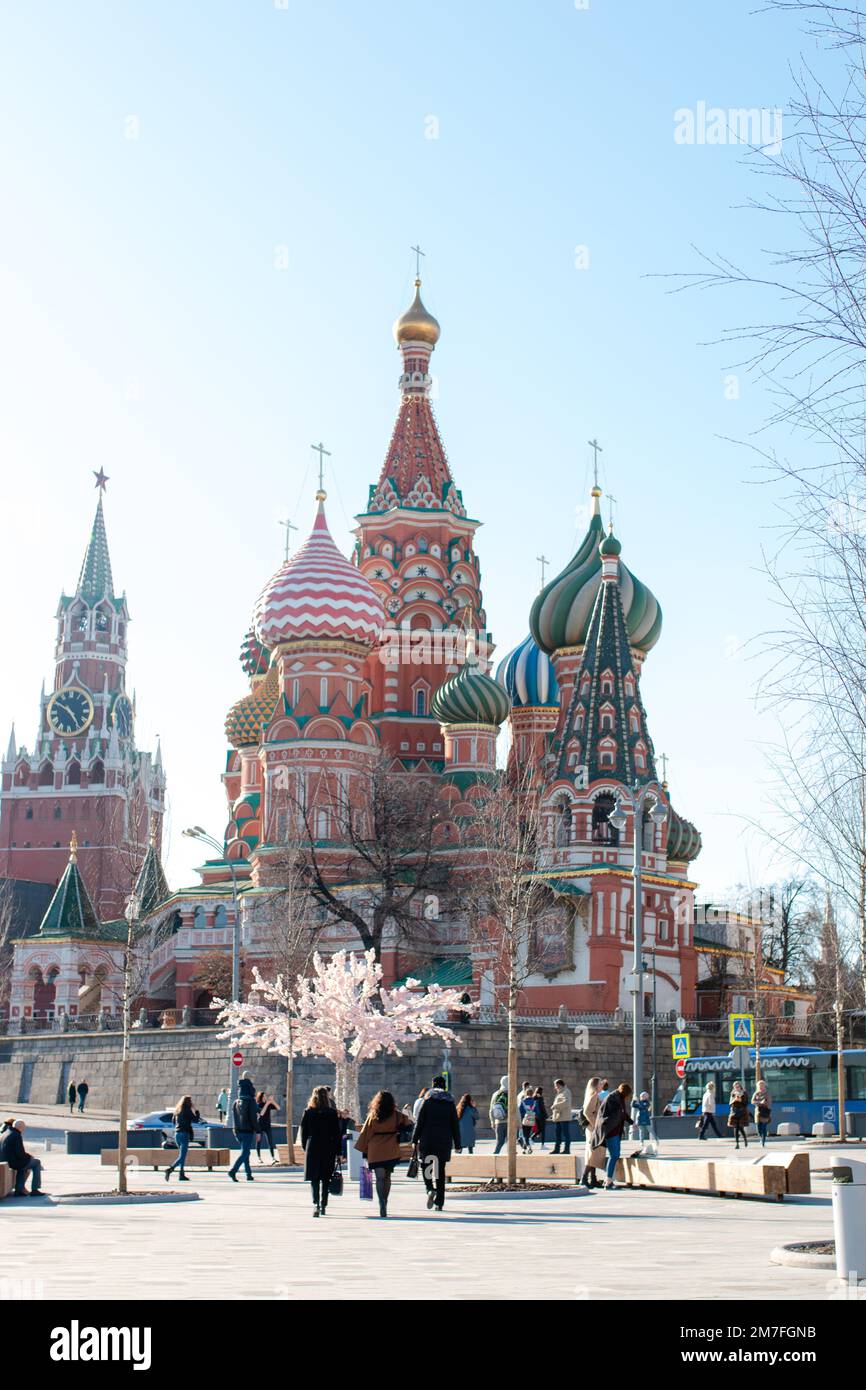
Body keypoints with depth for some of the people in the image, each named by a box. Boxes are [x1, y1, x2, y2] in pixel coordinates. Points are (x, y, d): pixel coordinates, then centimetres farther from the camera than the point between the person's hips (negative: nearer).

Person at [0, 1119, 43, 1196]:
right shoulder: (17, 1136, -16)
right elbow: (20, 1154, -18)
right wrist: (29, 1156, 2)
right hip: (13, 1162, -8)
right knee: (36, 1163, 12)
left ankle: (19, 1189, 27)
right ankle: (34, 1190, 9)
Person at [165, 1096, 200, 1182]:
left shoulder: (177, 1110, 12)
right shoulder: (187, 1111, -9)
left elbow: (174, 1121, 20)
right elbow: (195, 1120, -8)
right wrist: (197, 1112, 7)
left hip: (177, 1133, 8)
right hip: (184, 1134, -8)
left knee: (182, 1155, 16)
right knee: (182, 1156, -9)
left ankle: (181, 1175, 13)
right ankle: (170, 1169, -26)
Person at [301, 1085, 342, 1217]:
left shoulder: (307, 1113, -2)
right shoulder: (332, 1113, -3)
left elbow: (303, 1133, 1)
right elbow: (337, 1134, -2)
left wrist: (305, 1149, 12)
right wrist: (338, 1152, 3)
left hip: (312, 1149, -1)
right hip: (328, 1150, 1)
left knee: (314, 1179, -1)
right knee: (325, 1179, 13)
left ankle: (316, 1203, -21)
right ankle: (323, 1206, 19)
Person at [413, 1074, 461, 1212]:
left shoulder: (428, 1100, -2)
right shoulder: (450, 1102, 6)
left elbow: (419, 1121, -5)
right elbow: (455, 1124, 6)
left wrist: (415, 1140, -1)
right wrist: (457, 1144, 10)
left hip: (428, 1139, -2)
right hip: (444, 1140, 3)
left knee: (425, 1165, 12)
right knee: (440, 1169, 8)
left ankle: (430, 1189, -14)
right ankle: (439, 1202, 7)